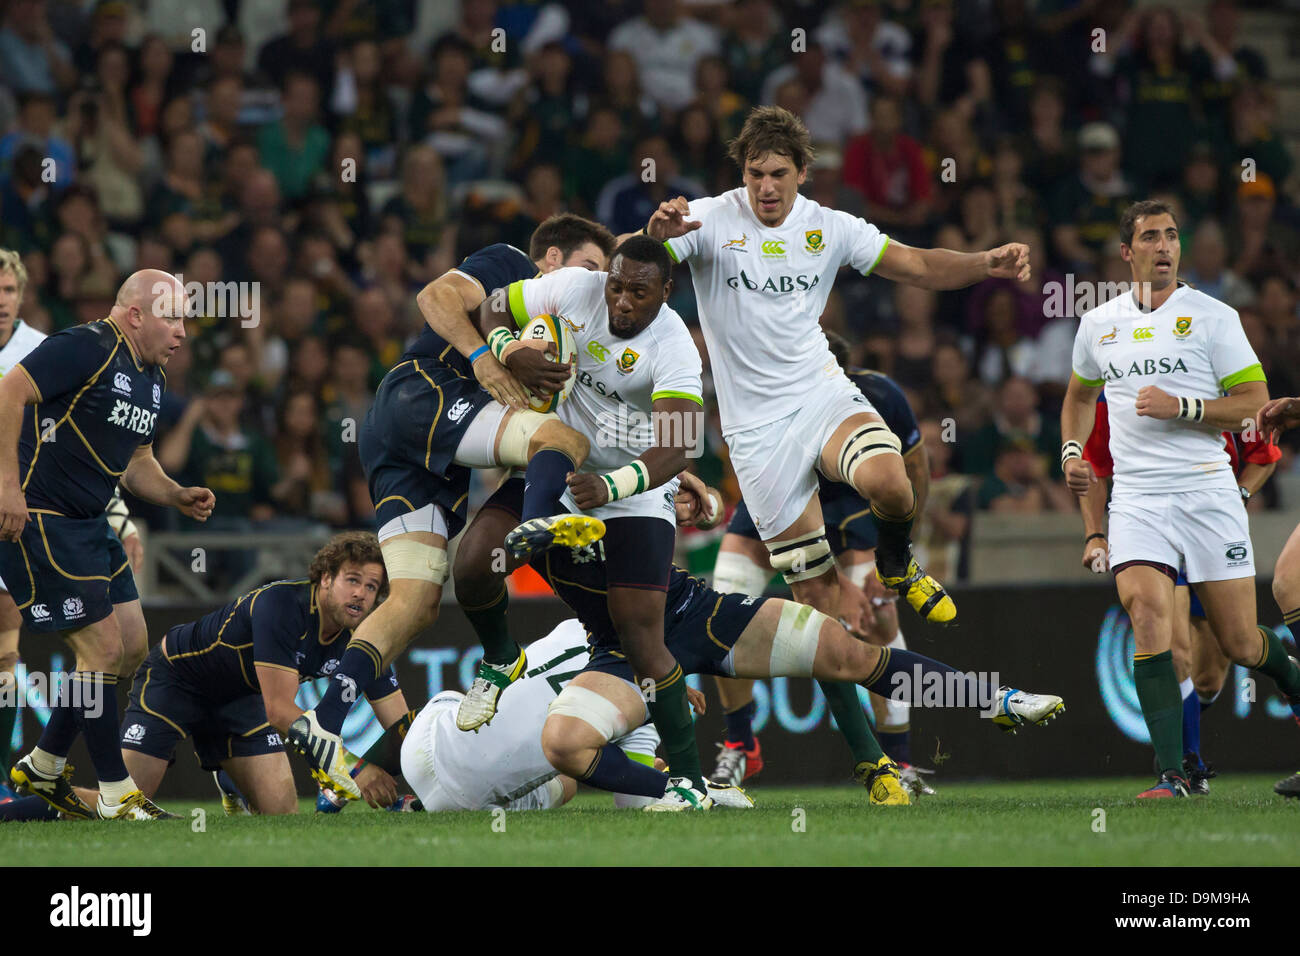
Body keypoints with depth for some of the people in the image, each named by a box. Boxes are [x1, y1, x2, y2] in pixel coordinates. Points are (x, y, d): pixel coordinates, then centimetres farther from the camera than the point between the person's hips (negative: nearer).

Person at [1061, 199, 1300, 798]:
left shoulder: (1212, 316, 0)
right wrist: (1072, 452, 13)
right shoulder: (1098, 325, 12)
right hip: (1136, 496, 2)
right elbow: (1080, 394, 30)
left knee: (1239, 643, 1)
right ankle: (1171, 775, -21)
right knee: (1147, 617, -20)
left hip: (1207, 491, -2)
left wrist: (1180, 407, -15)